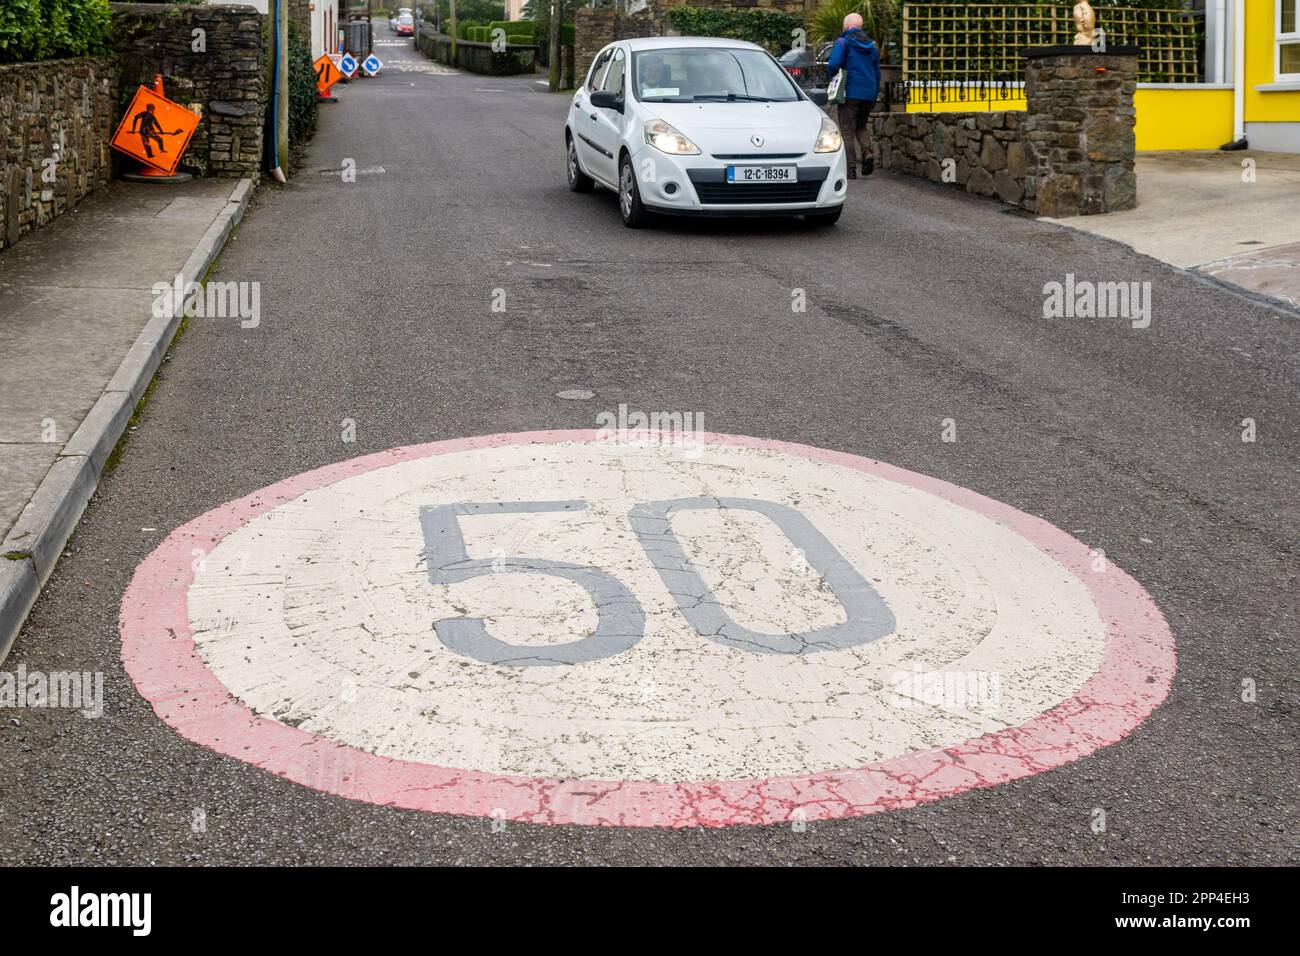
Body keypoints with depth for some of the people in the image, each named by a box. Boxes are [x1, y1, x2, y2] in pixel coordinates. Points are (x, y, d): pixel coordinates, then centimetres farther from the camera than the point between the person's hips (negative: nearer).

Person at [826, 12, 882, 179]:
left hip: (850, 93, -6)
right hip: (869, 94, 6)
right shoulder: (872, 45, 16)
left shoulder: (843, 42, -5)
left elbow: (833, 65, -19)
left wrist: (833, 75, 3)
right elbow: (877, 73, 19)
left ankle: (850, 168, -4)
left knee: (847, 130, 1)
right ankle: (867, 152, -6)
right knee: (861, 126, 20)